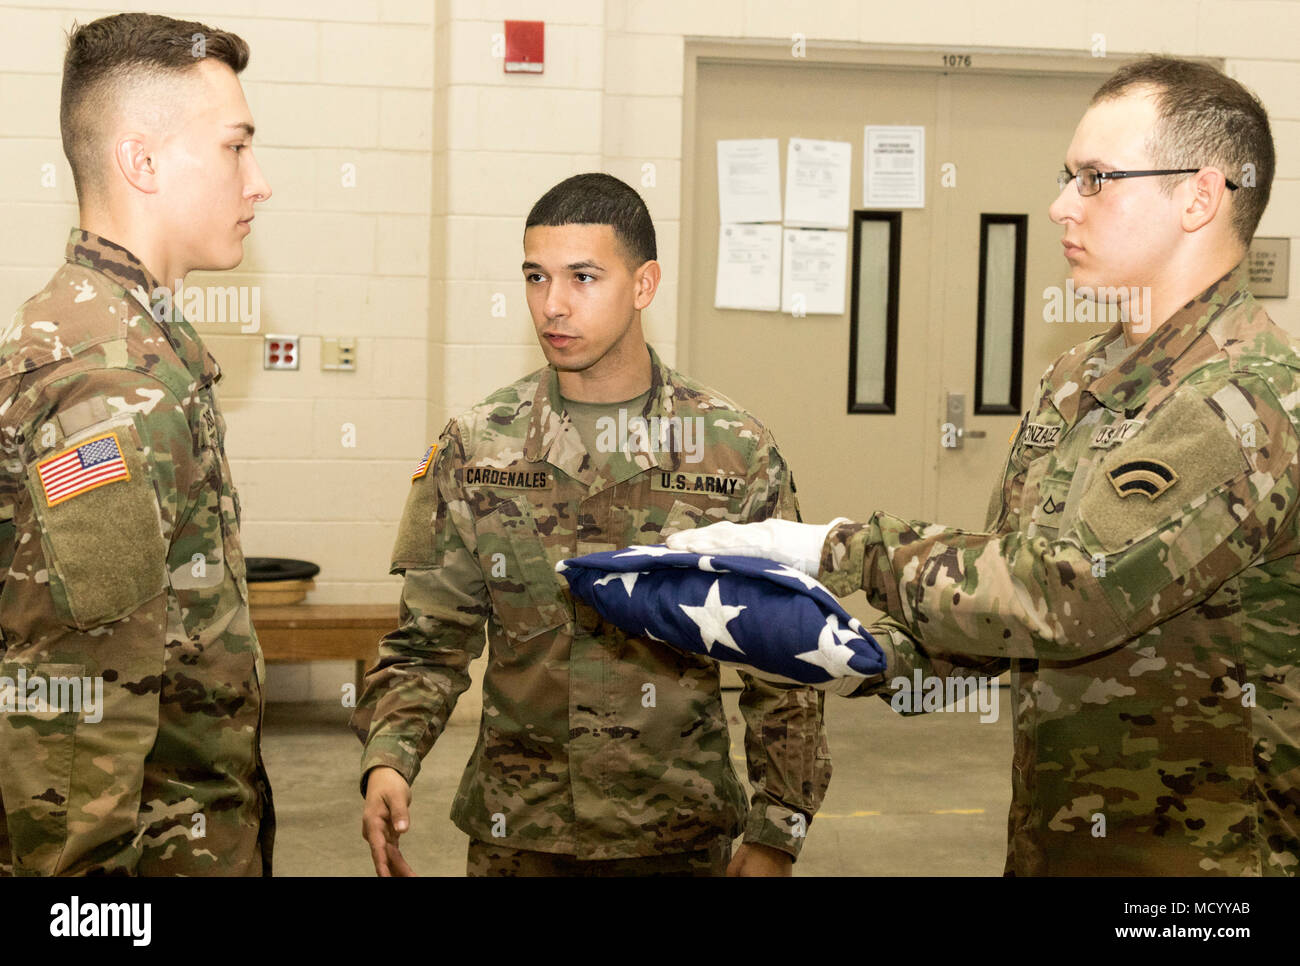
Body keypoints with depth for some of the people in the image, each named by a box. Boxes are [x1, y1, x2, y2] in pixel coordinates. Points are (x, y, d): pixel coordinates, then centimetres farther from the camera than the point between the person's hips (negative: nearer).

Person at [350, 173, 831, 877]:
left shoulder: (735, 451, -4)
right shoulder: (476, 448, -1)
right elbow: (428, 641, 1)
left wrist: (777, 833, -3)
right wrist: (388, 758, -17)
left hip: (680, 836, 0)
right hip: (516, 834, 1)